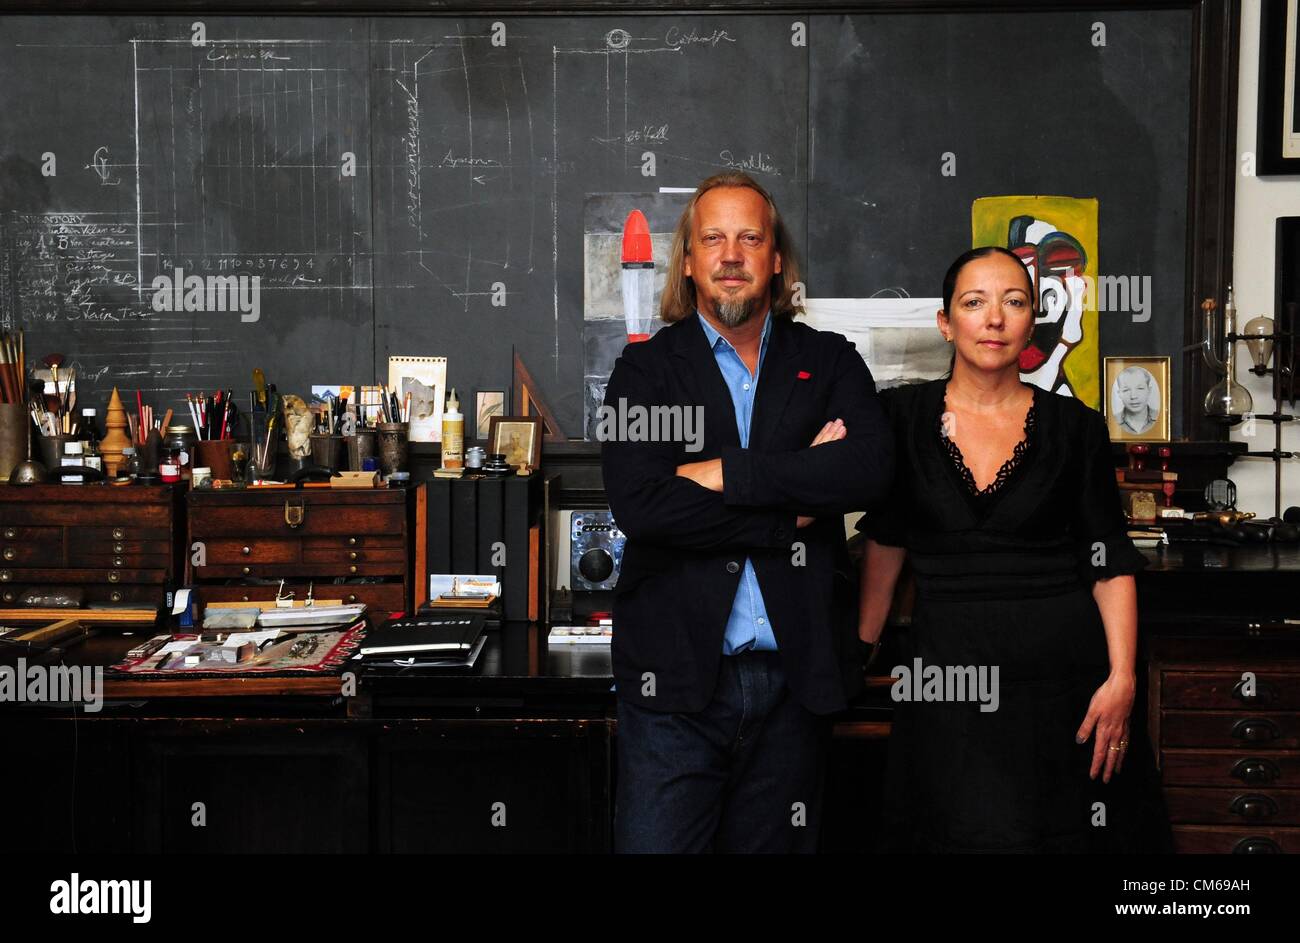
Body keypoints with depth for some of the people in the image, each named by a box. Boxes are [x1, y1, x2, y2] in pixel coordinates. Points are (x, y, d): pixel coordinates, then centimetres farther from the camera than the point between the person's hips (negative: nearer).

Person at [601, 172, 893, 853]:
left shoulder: (828, 362, 9)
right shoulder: (645, 369, 4)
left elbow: (871, 468, -10)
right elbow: (638, 506, -12)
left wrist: (728, 473, -14)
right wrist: (793, 509, -10)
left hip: (796, 679, 2)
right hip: (676, 680, -2)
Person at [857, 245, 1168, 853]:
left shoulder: (1074, 426, 2)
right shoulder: (902, 415, 3)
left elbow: (1111, 563, 1)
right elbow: (885, 543, 9)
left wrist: (1122, 678, -9)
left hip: (1061, 665, 0)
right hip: (947, 671, 0)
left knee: (1068, 833, 6)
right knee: (962, 831, 2)